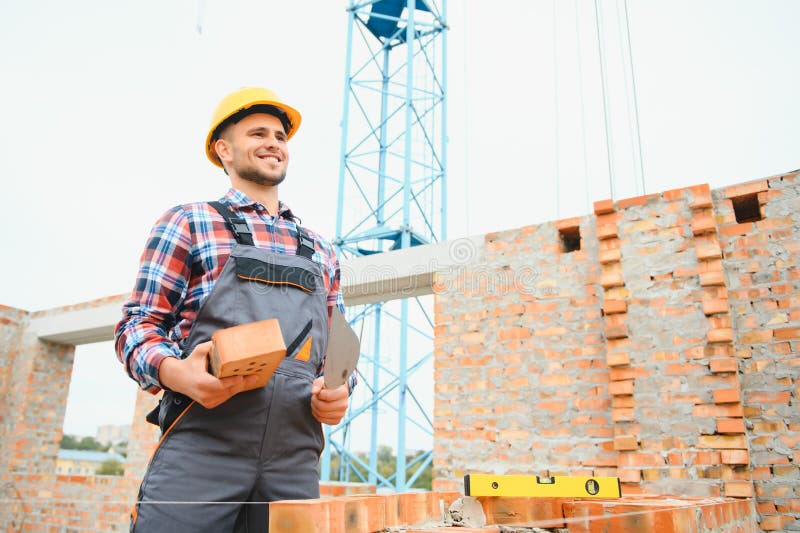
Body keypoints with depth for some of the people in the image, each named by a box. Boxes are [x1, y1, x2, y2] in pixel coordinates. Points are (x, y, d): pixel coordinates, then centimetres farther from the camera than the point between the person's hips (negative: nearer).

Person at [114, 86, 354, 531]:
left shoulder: (321, 252, 21)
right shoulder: (188, 223, 9)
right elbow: (138, 325, 4)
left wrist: (340, 390, 0)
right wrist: (176, 372, -17)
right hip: (200, 450, -3)